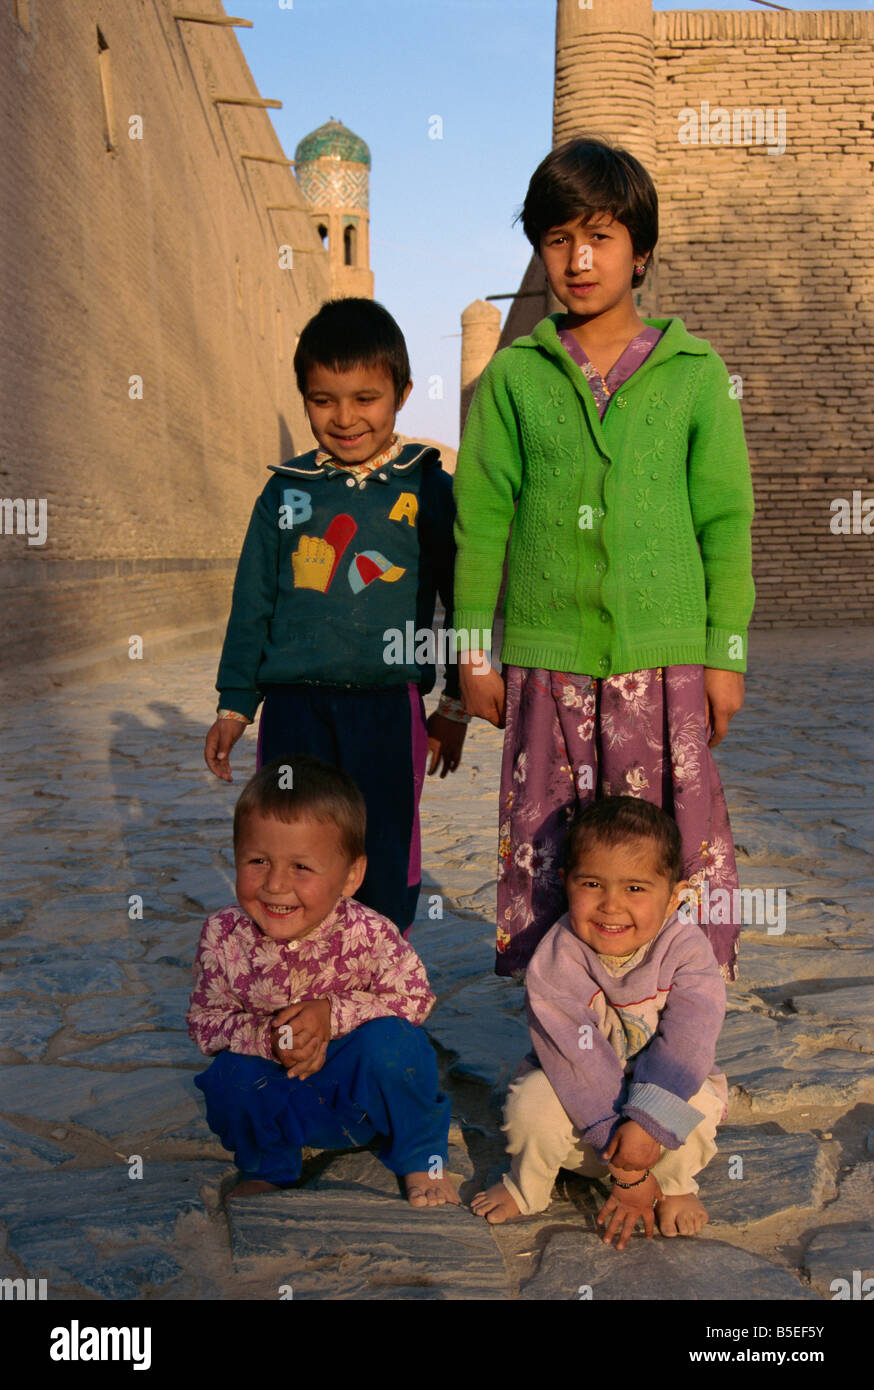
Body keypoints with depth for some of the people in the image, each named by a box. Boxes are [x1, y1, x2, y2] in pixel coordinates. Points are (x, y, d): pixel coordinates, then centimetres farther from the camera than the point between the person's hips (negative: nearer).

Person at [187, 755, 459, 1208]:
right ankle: (264, 1168, 8)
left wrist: (333, 1013, -28)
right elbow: (205, 1019, -9)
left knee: (390, 1038, -30)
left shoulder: (368, 934, -25)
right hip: (277, 1092, 2)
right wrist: (266, 1037, -30)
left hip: (359, 1085, -1)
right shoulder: (223, 936, -19)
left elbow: (415, 998, -14)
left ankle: (423, 1158, 1)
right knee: (233, 1073, -27)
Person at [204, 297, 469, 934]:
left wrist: (457, 704, 8)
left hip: (388, 708, -1)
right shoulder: (286, 492, 8)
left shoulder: (429, 490, 2)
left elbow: (464, 600, 7)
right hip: (293, 707, 2)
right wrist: (234, 706, 10)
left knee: (384, 865, 7)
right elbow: (252, 605, 12)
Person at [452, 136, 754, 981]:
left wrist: (726, 654, 3)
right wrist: (475, 651, 5)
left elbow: (726, 522, 6)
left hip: (663, 655, -1)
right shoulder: (513, 376, 5)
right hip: (545, 656, 1)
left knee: (670, 841, 3)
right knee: (544, 842, 7)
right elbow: (480, 520, 7)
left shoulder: (695, 373, 4)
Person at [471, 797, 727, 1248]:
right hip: (583, 1102, -1)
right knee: (531, 1105, -30)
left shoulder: (686, 951, -19)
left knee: (699, 1102, -30)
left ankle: (676, 1186, 3)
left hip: (663, 1092, 1)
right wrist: (626, 1171, -29)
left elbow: (685, 1046, -25)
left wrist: (648, 1120, -38)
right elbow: (580, 1066, -28)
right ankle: (526, 1185, 4)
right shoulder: (555, 962, -25)